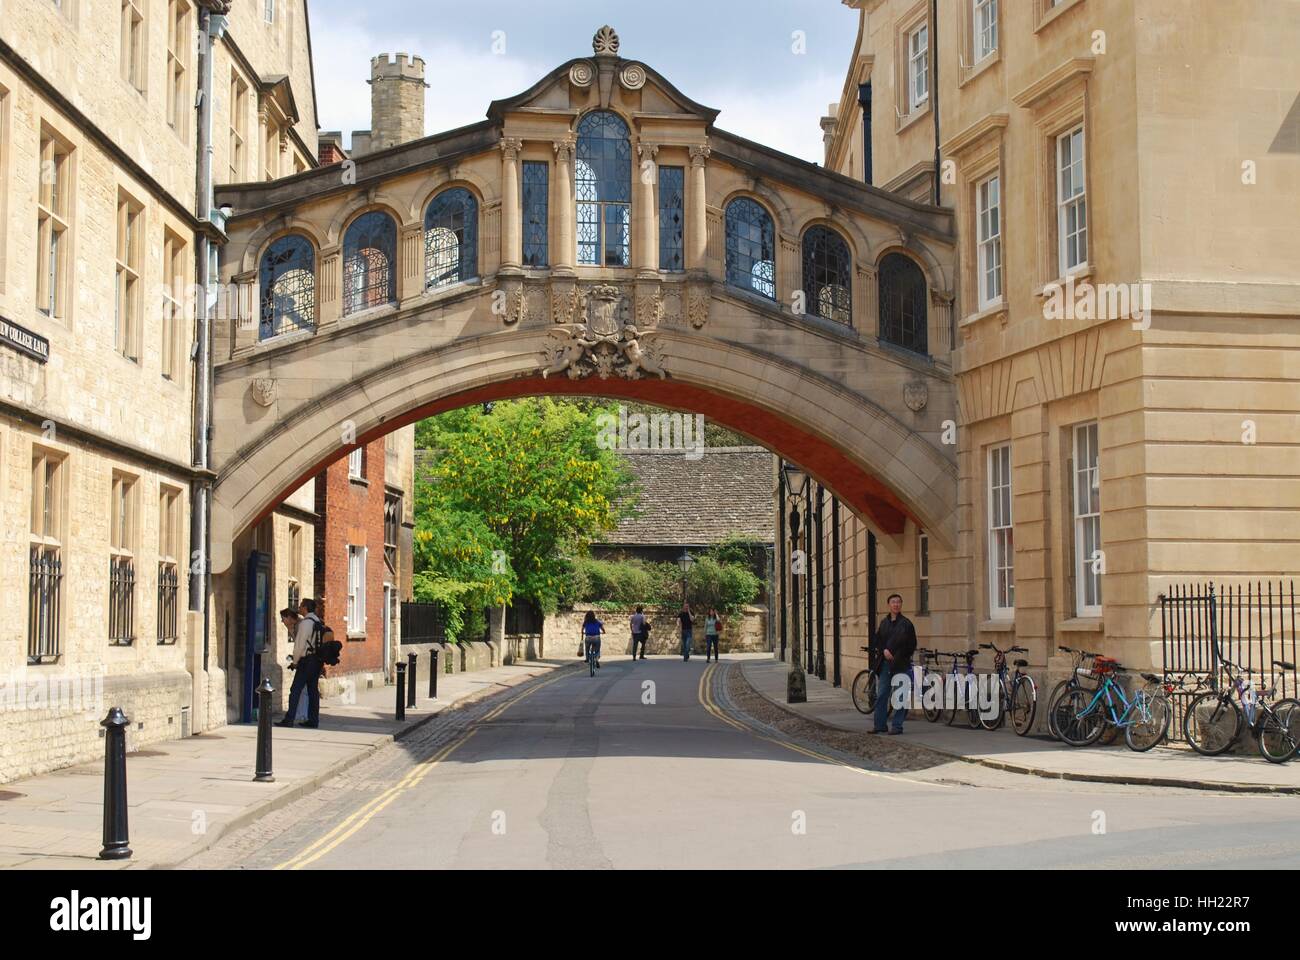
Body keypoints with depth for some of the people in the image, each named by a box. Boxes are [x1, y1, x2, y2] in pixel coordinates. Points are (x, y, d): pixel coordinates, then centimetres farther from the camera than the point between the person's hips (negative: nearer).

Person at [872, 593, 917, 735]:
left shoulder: (905, 623, -3)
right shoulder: (884, 623, 13)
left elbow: (912, 645, -3)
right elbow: (878, 641, 12)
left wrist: (901, 657, -8)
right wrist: (884, 651, -7)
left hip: (901, 665, -5)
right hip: (886, 663, 5)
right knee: (881, 695, 5)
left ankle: (897, 726, 4)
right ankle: (880, 725, 12)